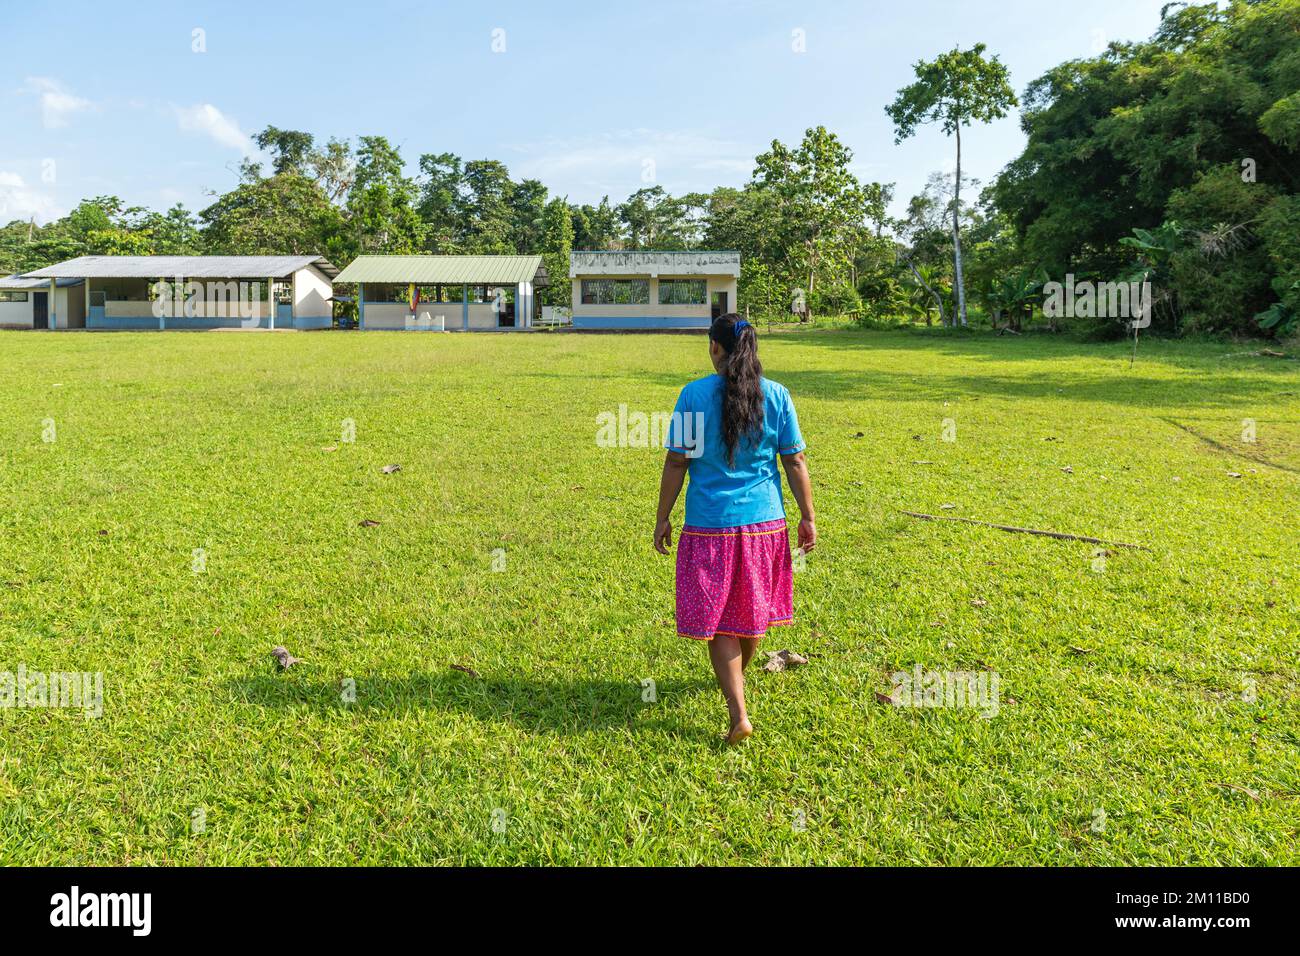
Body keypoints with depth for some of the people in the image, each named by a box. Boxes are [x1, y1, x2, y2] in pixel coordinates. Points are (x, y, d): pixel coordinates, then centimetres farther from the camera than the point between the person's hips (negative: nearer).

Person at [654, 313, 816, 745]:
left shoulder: (694, 394, -7)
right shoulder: (777, 396, -2)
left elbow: (676, 462, -6)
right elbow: (795, 461, 0)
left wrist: (662, 518, 3)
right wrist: (808, 518, 8)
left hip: (710, 524, -3)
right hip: (764, 521, 3)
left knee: (718, 622, 7)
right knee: (754, 610, 23)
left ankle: (738, 713, 0)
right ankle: (737, 679, 46)